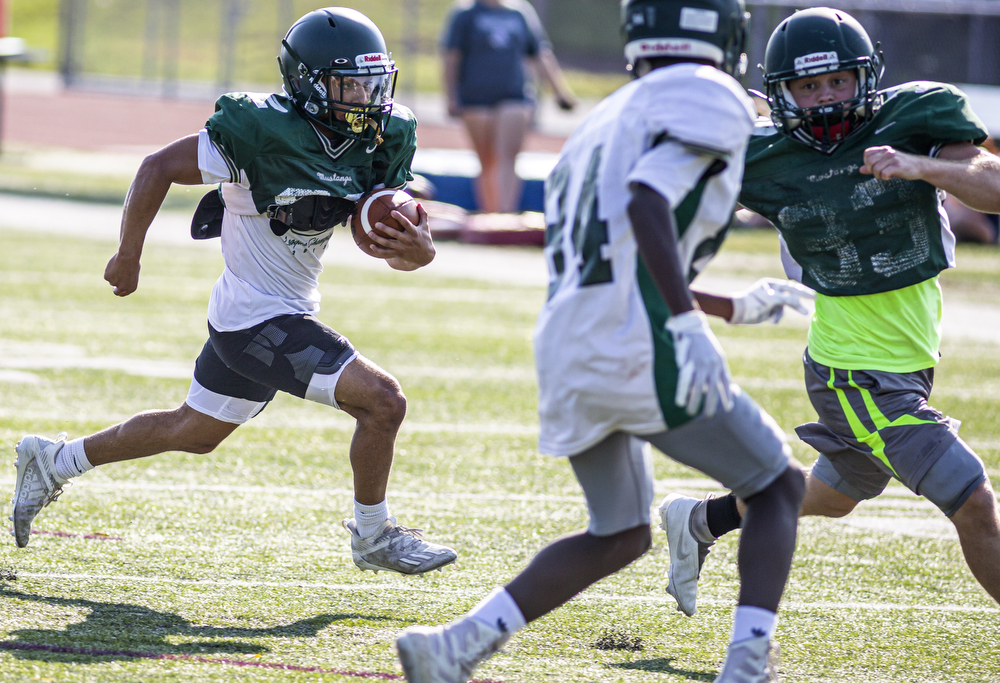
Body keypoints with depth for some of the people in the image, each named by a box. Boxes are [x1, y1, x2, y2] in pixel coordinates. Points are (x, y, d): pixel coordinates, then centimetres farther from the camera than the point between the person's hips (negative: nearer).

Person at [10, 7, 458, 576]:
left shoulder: (382, 143, -2)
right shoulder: (264, 131, -23)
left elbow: (385, 242, 1)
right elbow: (159, 168, -15)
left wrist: (418, 249, -23)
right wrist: (128, 258, -8)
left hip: (292, 313, 9)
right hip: (258, 319, -9)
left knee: (194, 432, 24)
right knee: (382, 399, -16)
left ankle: (54, 462, 40)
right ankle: (374, 536, 4)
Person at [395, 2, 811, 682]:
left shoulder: (603, 125, 25)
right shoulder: (708, 102, -1)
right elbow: (648, 200, -20)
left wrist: (738, 306, 39)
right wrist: (687, 321, -26)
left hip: (567, 363, 8)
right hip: (641, 355, -8)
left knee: (619, 536, 23)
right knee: (779, 487, 12)